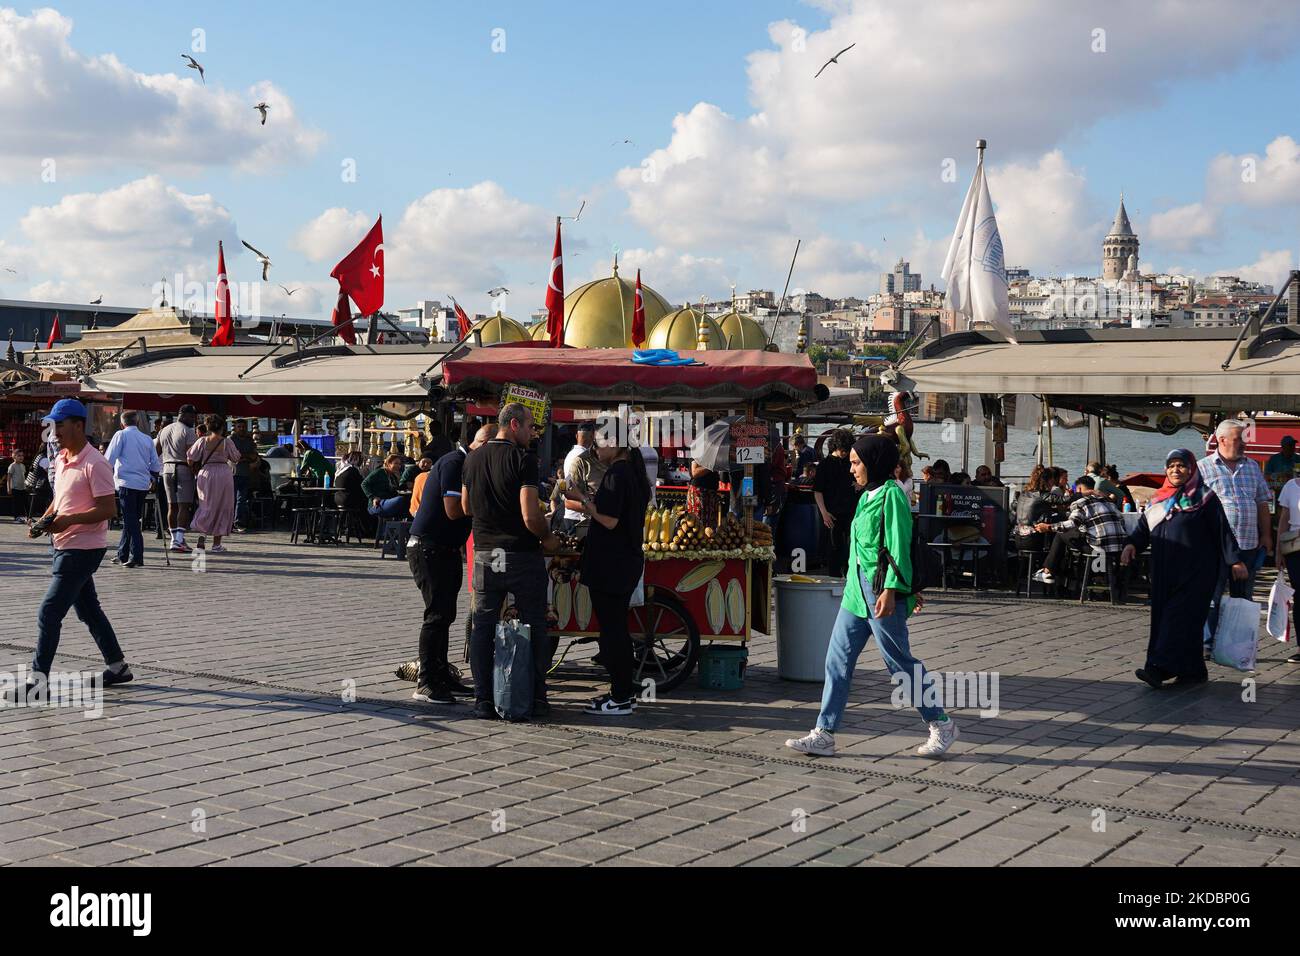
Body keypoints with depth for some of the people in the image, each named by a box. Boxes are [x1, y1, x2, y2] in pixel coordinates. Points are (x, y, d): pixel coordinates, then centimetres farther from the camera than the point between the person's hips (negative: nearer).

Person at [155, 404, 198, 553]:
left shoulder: (164, 430, 17)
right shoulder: (188, 432, -6)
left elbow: (155, 452, 17)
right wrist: (196, 471, -9)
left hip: (167, 469, 7)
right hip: (183, 469, -7)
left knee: (172, 505, 10)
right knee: (184, 505, -8)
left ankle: (175, 539, 13)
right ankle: (179, 540, -16)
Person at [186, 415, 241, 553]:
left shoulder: (202, 441, -1)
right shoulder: (227, 442, -6)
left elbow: (190, 458, -2)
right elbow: (235, 458, 5)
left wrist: (195, 471, 13)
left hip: (205, 474, 2)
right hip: (223, 475, -2)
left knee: (206, 506, 13)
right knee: (221, 508, 7)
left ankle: (201, 533, -11)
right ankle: (217, 543, 9)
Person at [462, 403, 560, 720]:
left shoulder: (473, 458, 8)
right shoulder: (522, 459, -12)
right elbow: (530, 516, -18)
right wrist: (548, 538, -1)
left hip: (485, 554, 5)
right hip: (522, 554, -5)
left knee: (483, 626, 9)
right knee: (534, 627, 6)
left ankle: (483, 700, 8)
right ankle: (537, 698, 10)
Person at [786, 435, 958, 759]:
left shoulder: (891, 495, -12)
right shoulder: (868, 495, 16)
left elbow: (898, 547, -17)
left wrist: (890, 591, -22)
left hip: (881, 591, -9)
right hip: (857, 589, 9)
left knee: (900, 663, 1)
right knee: (837, 659, 5)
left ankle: (942, 725, 16)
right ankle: (824, 734, 7)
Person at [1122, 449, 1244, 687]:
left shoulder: (1205, 498, -1)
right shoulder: (1159, 500, 15)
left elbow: (1223, 530, -3)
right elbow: (1144, 527, 11)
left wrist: (1235, 561, -6)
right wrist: (1131, 544, -9)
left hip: (1194, 570, -6)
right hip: (1165, 571, 6)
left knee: (1181, 616, -11)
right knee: (1163, 616, 4)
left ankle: (1160, 668, -19)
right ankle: (1194, 672, 13)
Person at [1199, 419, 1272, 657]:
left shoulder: (1252, 467, 14)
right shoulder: (1203, 467, -1)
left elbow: (1262, 503, 17)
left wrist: (1266, 535, 12)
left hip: (1249, 544, 5)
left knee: (1243, 597, 11)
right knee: (1212, 597, -4)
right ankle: (1207, 645, 2)